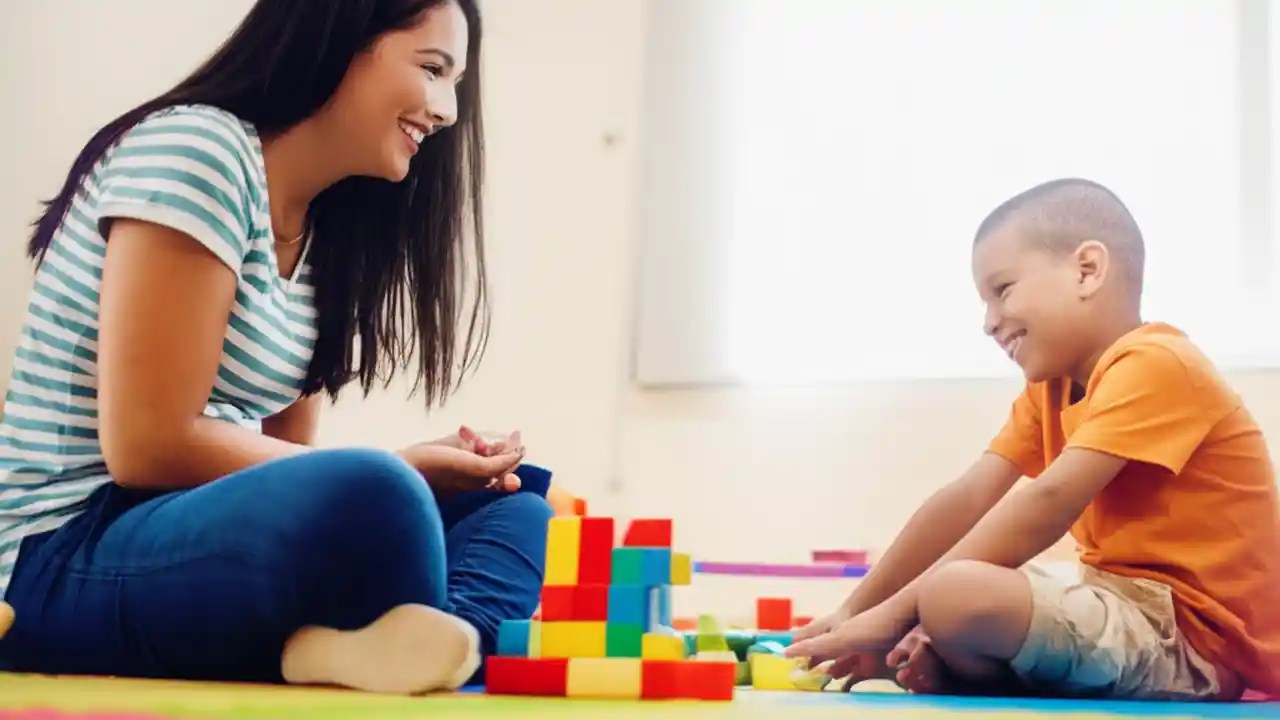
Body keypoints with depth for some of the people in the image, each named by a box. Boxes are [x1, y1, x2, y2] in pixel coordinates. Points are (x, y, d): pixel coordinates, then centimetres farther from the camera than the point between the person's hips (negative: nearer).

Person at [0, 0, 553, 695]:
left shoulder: (325, 233, 12)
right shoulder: (194, 150, -14)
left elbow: (285, 454, 11)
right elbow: (150, 445, -19)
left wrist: (419, 479, -8)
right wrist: (399, 477, -14)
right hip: (65, 562, -9)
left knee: (516, 509, -2)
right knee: (375, 498, -35)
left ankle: (418, 639, -29)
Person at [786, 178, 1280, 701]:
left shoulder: (1154, 365, -16)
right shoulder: (1051, 387, 14)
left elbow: (1047, 504, -24)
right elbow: (966, 500, 5)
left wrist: (895, 614, -26)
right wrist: (856, 612, -6)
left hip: (1197, 639, -9)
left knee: (956, 597, -29)